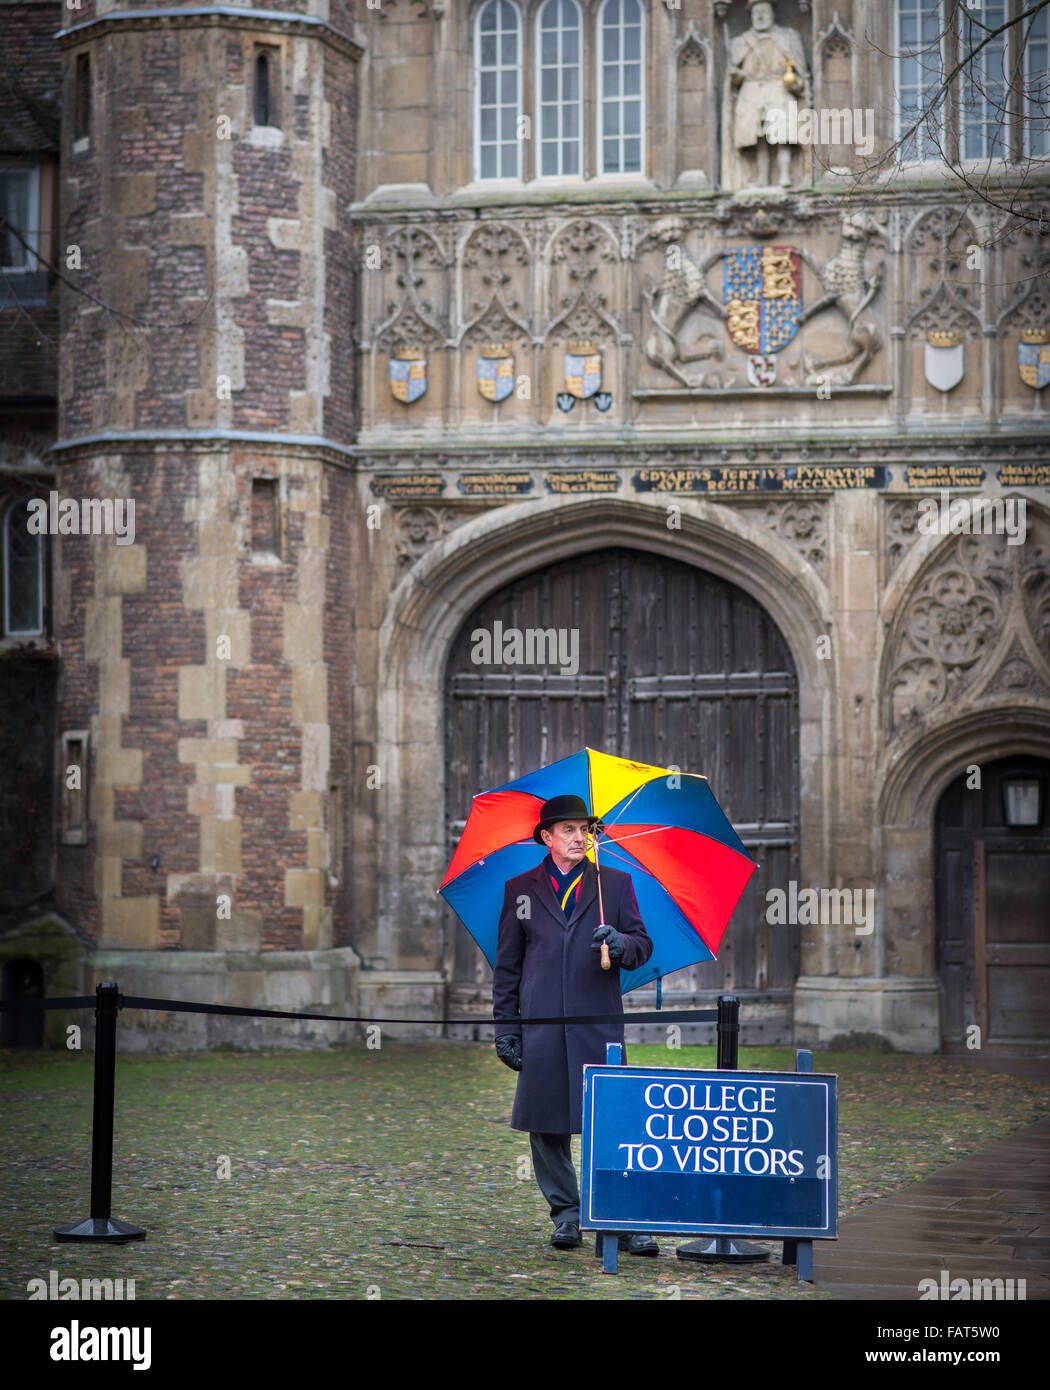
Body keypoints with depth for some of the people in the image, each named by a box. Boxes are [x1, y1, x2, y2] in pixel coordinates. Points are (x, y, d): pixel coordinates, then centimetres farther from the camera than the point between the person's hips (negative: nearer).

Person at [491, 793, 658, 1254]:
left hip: (599, 1025, -1)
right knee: (546, 1126, 2)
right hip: (541, 1029, 1)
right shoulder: (520, 890, 11)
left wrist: (622, 945, -15)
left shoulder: (615, 884, 11)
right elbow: (507, 965, 13)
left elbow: (642, 946, 9)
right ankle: (565, 1215, 15)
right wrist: (505, 1025, 6)